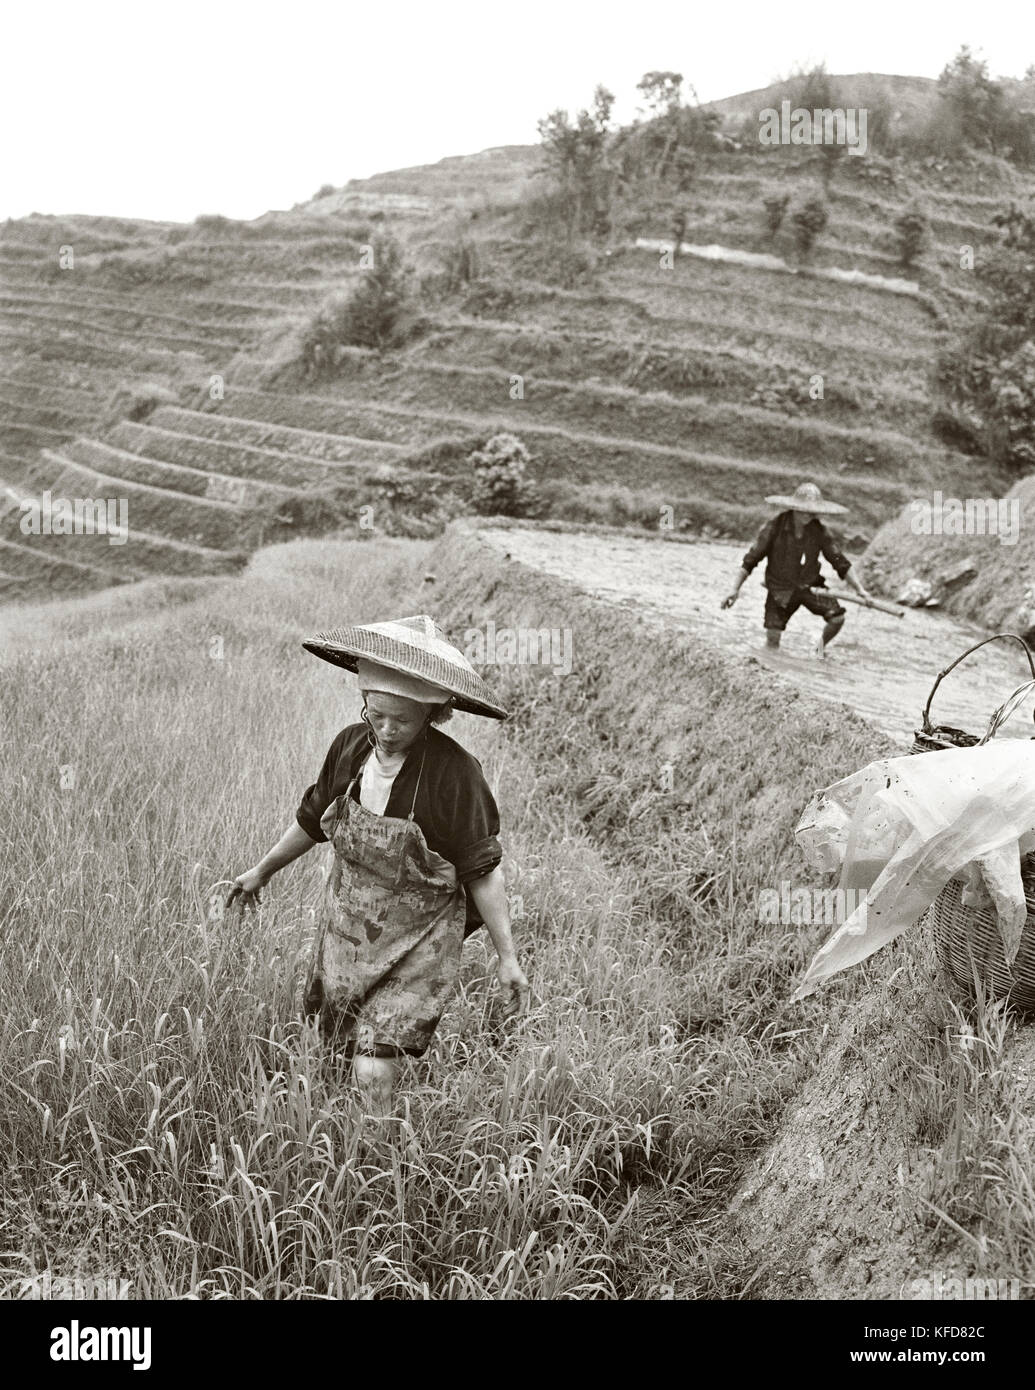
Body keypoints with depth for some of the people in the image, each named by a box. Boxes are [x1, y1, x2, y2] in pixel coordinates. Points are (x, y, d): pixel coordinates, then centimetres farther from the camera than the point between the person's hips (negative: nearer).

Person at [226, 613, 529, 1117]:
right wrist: (262, 871, 22)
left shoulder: (455, 773, -22)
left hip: (416, 943, -5)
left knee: (373, 1075, -12)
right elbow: (313, 818, 11)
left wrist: (507, 958, -11)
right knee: (341, 1046, 16)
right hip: (346, 927, 6)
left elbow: (482, 871, -15)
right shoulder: (351, 745, -7)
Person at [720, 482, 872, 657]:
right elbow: (751, 559, -8)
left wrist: (859, 588, -9)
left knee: (837, 618, -15)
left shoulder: (820, 532, -8)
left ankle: (821, 646, 16)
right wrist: (735, 589, -9)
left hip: (809, 586, 2)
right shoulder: (774, 527, -14)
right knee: (772, 636, -8)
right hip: (780, 588, -1)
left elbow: (840, 562, -2)